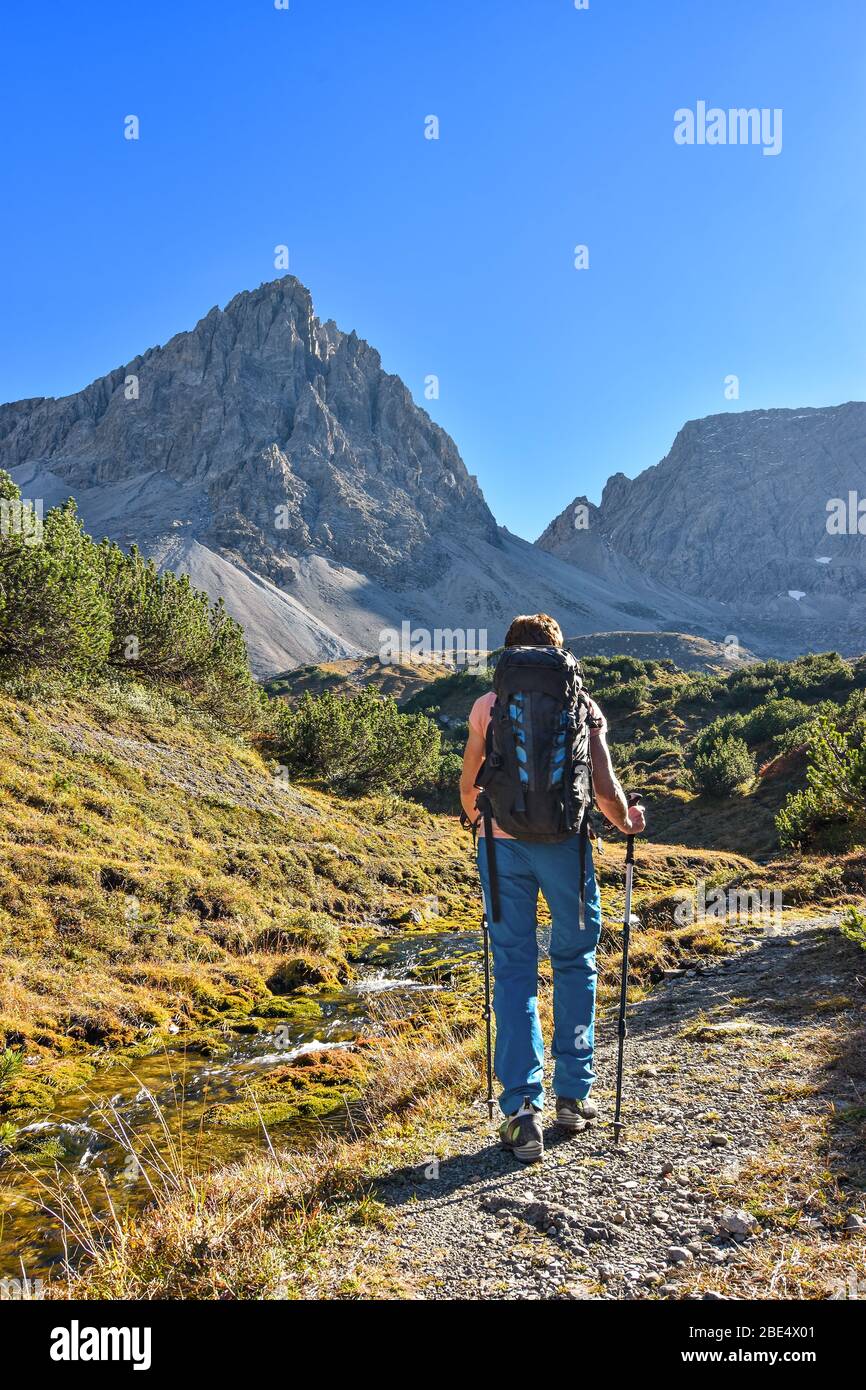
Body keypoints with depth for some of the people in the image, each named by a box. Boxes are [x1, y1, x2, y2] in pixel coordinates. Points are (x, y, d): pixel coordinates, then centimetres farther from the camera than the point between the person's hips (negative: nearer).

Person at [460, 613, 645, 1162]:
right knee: (575, 963, 18)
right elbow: (606, 788, -3)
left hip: (503, 844, 0)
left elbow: (468, 784, 15)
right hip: (563, 844, 0)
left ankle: (523, 1110, 3)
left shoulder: (488, 705, 7)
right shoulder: (582, 705, 4)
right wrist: (626, 822, 18)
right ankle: (573, 1096, 25)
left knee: (514, 972, 7)